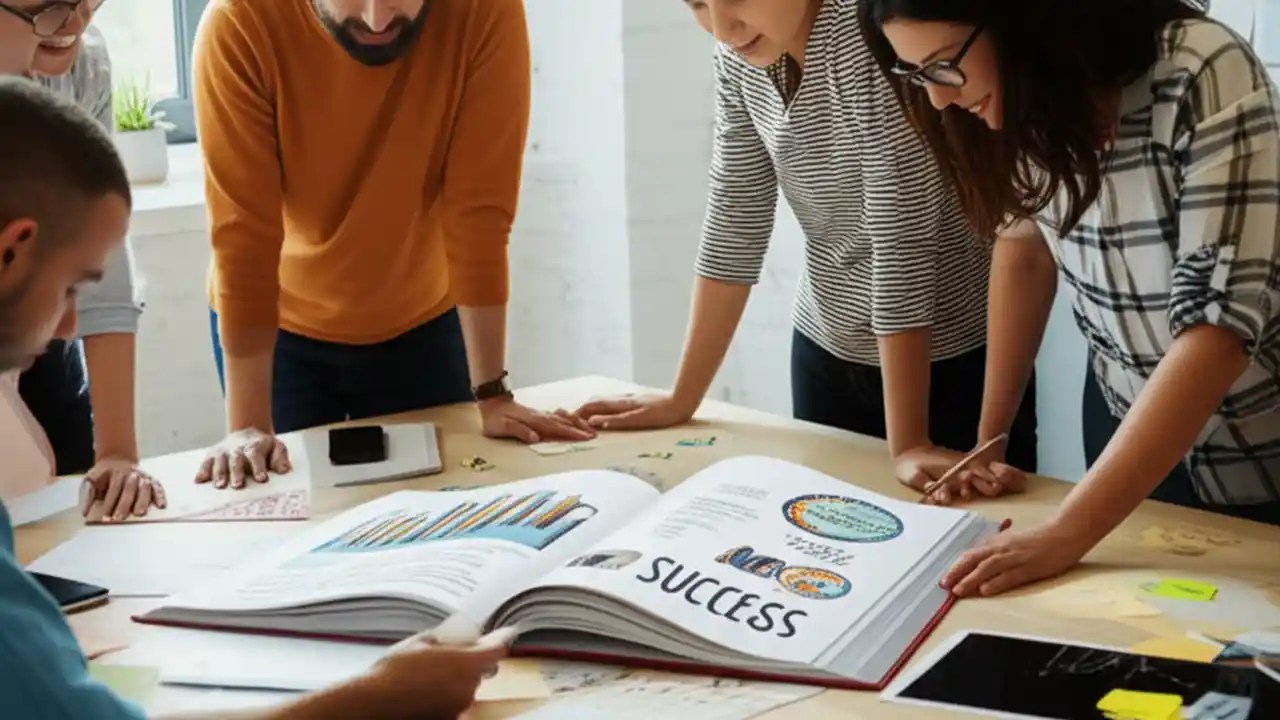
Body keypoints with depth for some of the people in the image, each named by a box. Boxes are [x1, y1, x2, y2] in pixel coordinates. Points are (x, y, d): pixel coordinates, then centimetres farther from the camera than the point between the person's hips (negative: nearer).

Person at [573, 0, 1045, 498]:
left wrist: (908, 444, -27)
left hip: (953, 359, -6)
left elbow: (900, 239, -27)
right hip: (827, 354, 6)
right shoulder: (739, 57, -5)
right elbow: (735, 221, 1)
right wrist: (682, 398, 1)